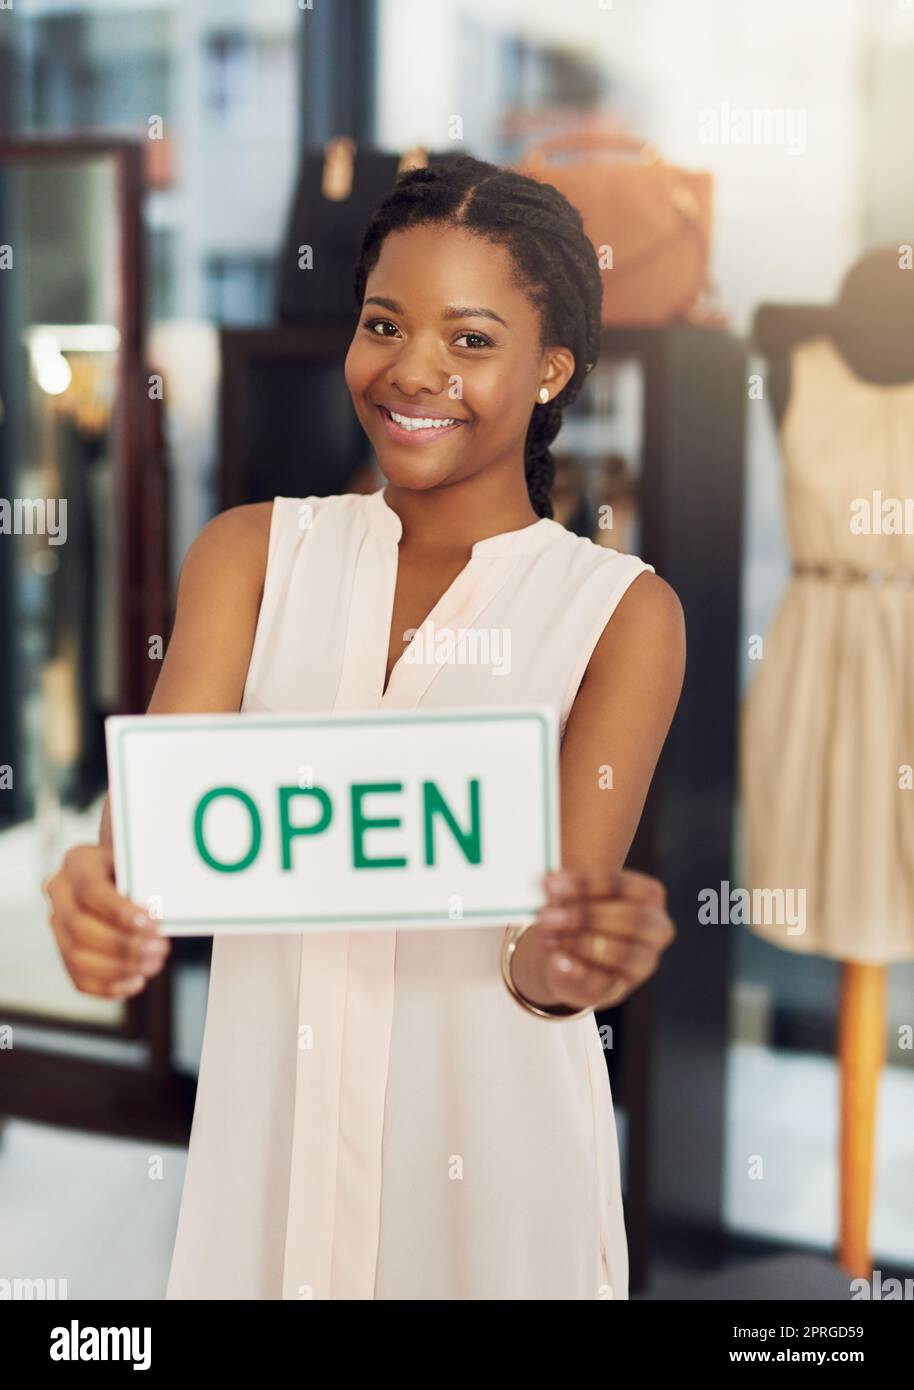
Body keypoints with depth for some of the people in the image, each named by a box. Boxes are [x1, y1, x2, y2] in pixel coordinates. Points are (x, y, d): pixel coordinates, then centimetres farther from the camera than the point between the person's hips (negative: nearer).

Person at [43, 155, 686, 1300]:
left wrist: (573, 957, -40)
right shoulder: (251, 552, -1)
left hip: (492, 1135, -1)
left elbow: (559, 933, -16)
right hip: (268, 1122, 2)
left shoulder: (624, 612, -8)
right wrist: (111, 892, -37)